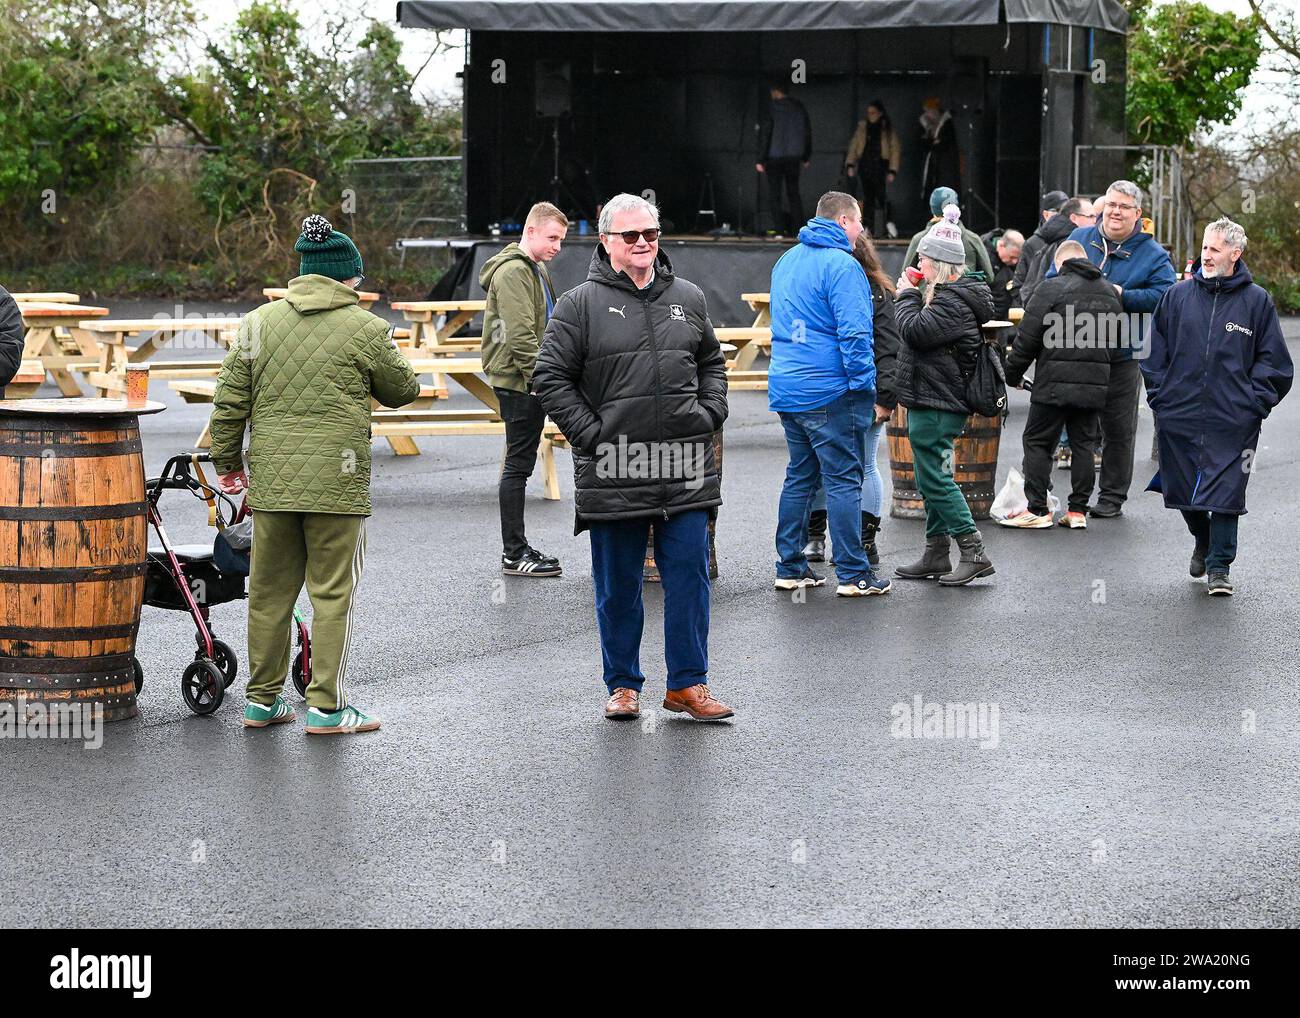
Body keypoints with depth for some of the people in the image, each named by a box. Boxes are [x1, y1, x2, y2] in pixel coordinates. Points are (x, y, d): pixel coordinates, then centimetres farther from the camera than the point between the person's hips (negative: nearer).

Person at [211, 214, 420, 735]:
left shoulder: (257, 322, 7)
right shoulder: (365, 329, -4)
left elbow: (230, 401, 7)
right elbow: (402, 390, 9)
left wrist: (226, 462, 18)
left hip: (270, 478, 4)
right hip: (336, 480, -4)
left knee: (269, 590, 12)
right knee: (333, 593, 3)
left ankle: (262, 700, 20)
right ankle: (326, 706, 3)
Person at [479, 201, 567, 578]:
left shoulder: (536, 270, 17)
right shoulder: (513, 272, -15)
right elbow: (520, 337, -22)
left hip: (531, 382, 10)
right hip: (518, 381, -10)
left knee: (520, 464, 13)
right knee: (518, 465, -5)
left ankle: (517, 548, 19)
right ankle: (514, 554, 0)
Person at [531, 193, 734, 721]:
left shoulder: (688, 298, 11)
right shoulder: (580, 304, -2)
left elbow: (711, 361, 25)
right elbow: (550, 377, -2)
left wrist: (710, 412, 9)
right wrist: (590, 432, -8)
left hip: (685, 469, 3)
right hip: (613, 472, -3)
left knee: (689, 575, 2)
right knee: (618, 585, 6)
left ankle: (688, 683, 10)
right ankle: (622, 685, 18)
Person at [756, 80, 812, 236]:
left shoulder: (772, 108, -9)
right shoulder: (799, 107, 6)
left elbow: (765, 134, -11)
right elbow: (808, 132, 12)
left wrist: (760, 160, -9)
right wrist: (807, 157, 21)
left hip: (775, 157, -4)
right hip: (794, 157, 4)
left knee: (774, 194, 2)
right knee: (793, 192, 12)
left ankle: (779, 227, -5)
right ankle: (798, 227, 7)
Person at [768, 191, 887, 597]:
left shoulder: (787, 260, 15)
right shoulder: (841, 266, -13)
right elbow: (854, 334, -19)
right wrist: (868, 389, -16)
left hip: (786, 390, 8)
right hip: (830, 391, -8)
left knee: (799, 476, 15)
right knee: (843, 480, -4)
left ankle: (790, 567, 16)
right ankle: (853, 574, -3)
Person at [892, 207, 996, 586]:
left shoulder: (954, 302, -19)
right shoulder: (953, 293, 15)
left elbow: (915, 331, -25)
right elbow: (926, 330, 23)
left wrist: (907, 296, -10)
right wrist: (913, 295, 10)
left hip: (937, 405, -11)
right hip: (933, 401, 11)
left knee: (934, 479, -10)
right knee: (934, 477, 15)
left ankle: (974, 552, -9)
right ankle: (936, 555, 20)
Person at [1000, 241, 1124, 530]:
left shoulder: (1052, 288, -8)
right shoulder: (1110, 292, 12)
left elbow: (1028, 338, -8)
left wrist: (1013, 373, 4)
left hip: (1055, 384, -5)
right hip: (1095, 384, 5)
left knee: (1037, 442, 3)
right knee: (1083, 444, 11)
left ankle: (1037, 510, 0)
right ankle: (1078, 511, 10)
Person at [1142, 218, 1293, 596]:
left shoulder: (1257, 301, 1)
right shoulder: (1178, 295, 6)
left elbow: (1272, 360, 5)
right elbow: (1155, 350, 11)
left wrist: (1255, 402, -4)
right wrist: (1160, 396, 4)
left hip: (1233, 421, -3)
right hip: (1179, 416, 3)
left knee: (1225, 491, -4)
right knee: (1184, 490, 11)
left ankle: (1220, 567, 5)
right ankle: (1202, 543, 37)